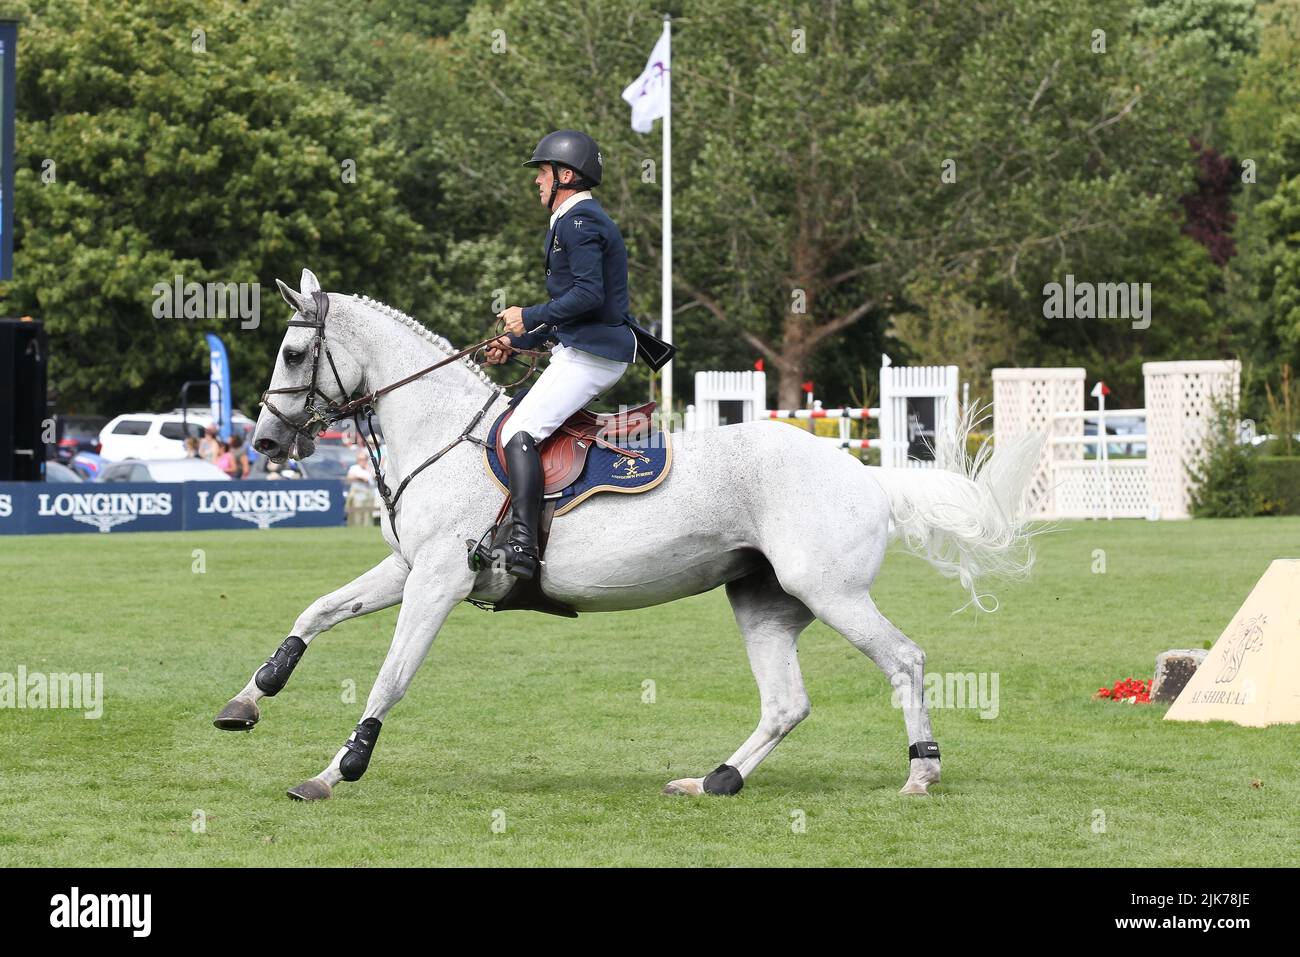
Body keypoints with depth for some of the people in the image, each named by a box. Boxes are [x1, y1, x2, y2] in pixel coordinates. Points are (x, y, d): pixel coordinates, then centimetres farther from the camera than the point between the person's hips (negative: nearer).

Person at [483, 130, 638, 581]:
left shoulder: (579, 221, -11)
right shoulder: (580, 220, 23)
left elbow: (588, 295, -23)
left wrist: (529, 317, -13)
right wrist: (516, 342, 21)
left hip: (591, 354, -11)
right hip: (587, 352, 11)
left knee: (518, 432, -20)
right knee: (514, 416, 20)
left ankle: (522, 547, -32)